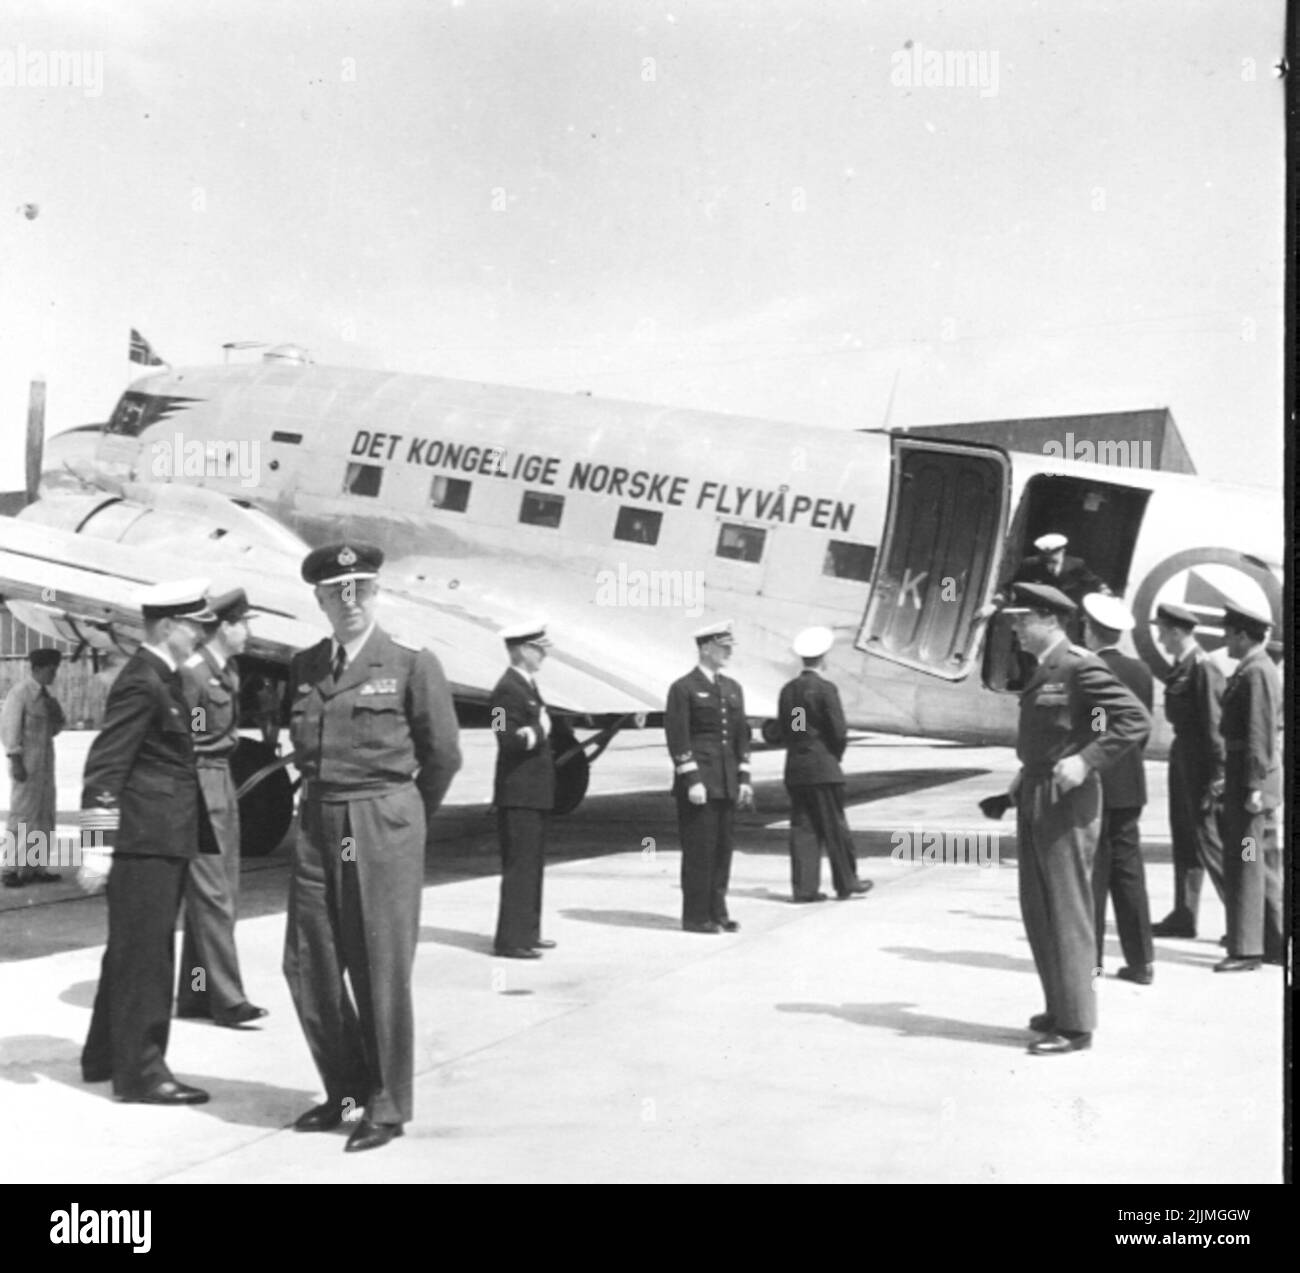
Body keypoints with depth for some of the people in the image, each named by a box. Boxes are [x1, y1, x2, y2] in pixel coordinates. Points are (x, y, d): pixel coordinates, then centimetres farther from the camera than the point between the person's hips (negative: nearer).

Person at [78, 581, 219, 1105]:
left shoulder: (163, 678, 15)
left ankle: (105, 1055, 30)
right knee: (143, 953, -3)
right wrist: (97, 846, -21)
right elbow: (104, 766, -19)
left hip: (167, 840, 10)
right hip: (145, 840, -10)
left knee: (132, 950, 18)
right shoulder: (141, 682, -16)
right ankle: (140, 1070, 4)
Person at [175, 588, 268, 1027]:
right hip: (198, 787, -9)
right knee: (211, 895, -6)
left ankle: (195, 996, 18)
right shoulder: (192, 673, -15)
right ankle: (227, 998, -3)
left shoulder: (227, 671, 12)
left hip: (223, 783, 9)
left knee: (222, 894, 11)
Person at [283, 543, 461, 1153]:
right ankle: (345, 1090, 27)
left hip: (383, 833, -5)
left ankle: (387, 1107, 13)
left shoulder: (412, 665, -5)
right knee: (308, 966, 8)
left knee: (380, 971, 0)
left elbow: (443, 755, 1)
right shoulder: (303, 667, 9)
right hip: (316, 827, 5)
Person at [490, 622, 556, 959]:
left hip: (533, 793, 10)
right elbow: (507, 739, -22)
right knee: (519, 866, -8)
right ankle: (510, 940, -5)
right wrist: (536, 732, -24)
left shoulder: (527, 686, 16)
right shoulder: (508, 689, -15)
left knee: (531, 865, 15)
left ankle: (527, 932, 23)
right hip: (518, 794, -10)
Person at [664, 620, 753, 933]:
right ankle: (696, 916, 4)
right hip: (698, 782, -6)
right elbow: (677, 739, -11)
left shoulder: (733, 688, 15)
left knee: (723, 848, 9)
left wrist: (744, 779, 9)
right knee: (700, 849, -3)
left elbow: (741, 735, 16)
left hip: (727, 783, 7)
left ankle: (716, 911, 17)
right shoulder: (683, 688, -6)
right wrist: (692, 781, -16)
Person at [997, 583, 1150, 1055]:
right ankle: (1060, 1007, 26)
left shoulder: (1081, 666, -14)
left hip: (1067, 800, -9)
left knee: (1067, 912, -4)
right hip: (1035, 798, 10)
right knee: (1037, 910, 14)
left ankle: (1075, 1025, 3)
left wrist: (1086, 761, -24)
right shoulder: (1044, 670, 15)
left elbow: (1136, 719, -19)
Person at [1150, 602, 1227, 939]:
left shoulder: (1204, 667, -18)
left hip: (1200, 762, -9)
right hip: (1182, 756, 9)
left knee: (1210, 842, -4)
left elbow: (1214, 722, -19)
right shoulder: (1181, 665, 10)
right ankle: (1183, 916, 23)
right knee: (1184, 841, 14)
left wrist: (1217, 775, -19)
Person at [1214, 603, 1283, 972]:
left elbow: (1261, 733, -21)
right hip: (1249, 777, 10)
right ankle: (1275, 942, 23)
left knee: (1244, 864, -5)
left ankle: (1245, 949, 0)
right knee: (1264, 864, 15)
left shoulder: (1257, 672, -16)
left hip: (1252, 777, -10)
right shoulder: (1253, 669, 15)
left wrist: (1254, 786, -22)